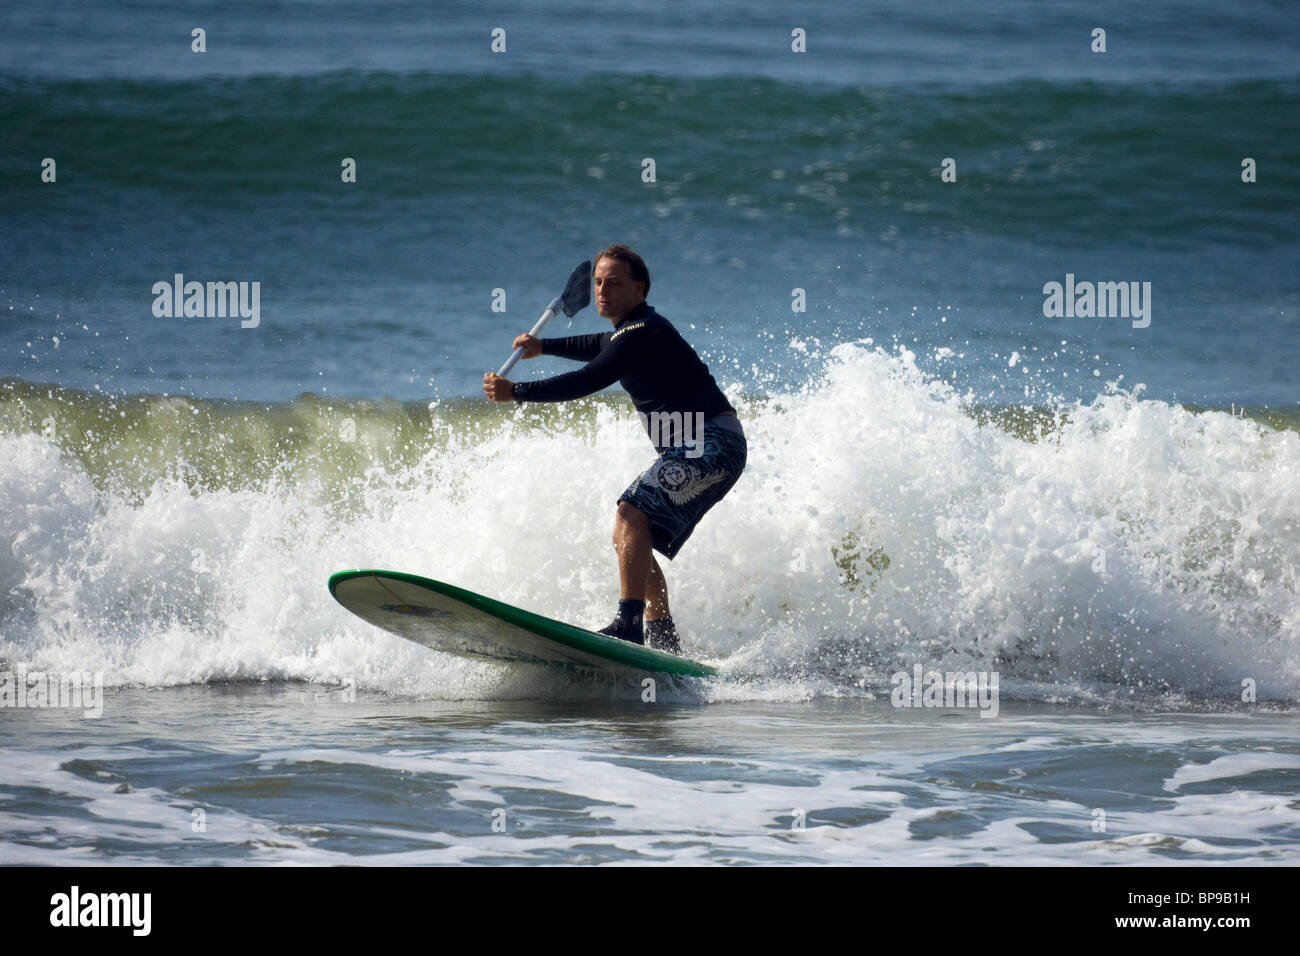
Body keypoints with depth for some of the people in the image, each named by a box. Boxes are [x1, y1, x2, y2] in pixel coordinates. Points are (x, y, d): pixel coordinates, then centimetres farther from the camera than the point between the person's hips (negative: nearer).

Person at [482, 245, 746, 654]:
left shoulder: (643, 333, -15)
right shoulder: (633, 331, 17)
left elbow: (587, 381, -22)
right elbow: (600, 348, 42)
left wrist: (515, 392, -19)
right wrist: (544, 346, 46)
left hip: (714, 446, -11)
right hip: (690, 451, 11)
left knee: (631, 516, -25)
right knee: (631, 540, 10)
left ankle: (629, 624, -35)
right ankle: (665, 644, 10)